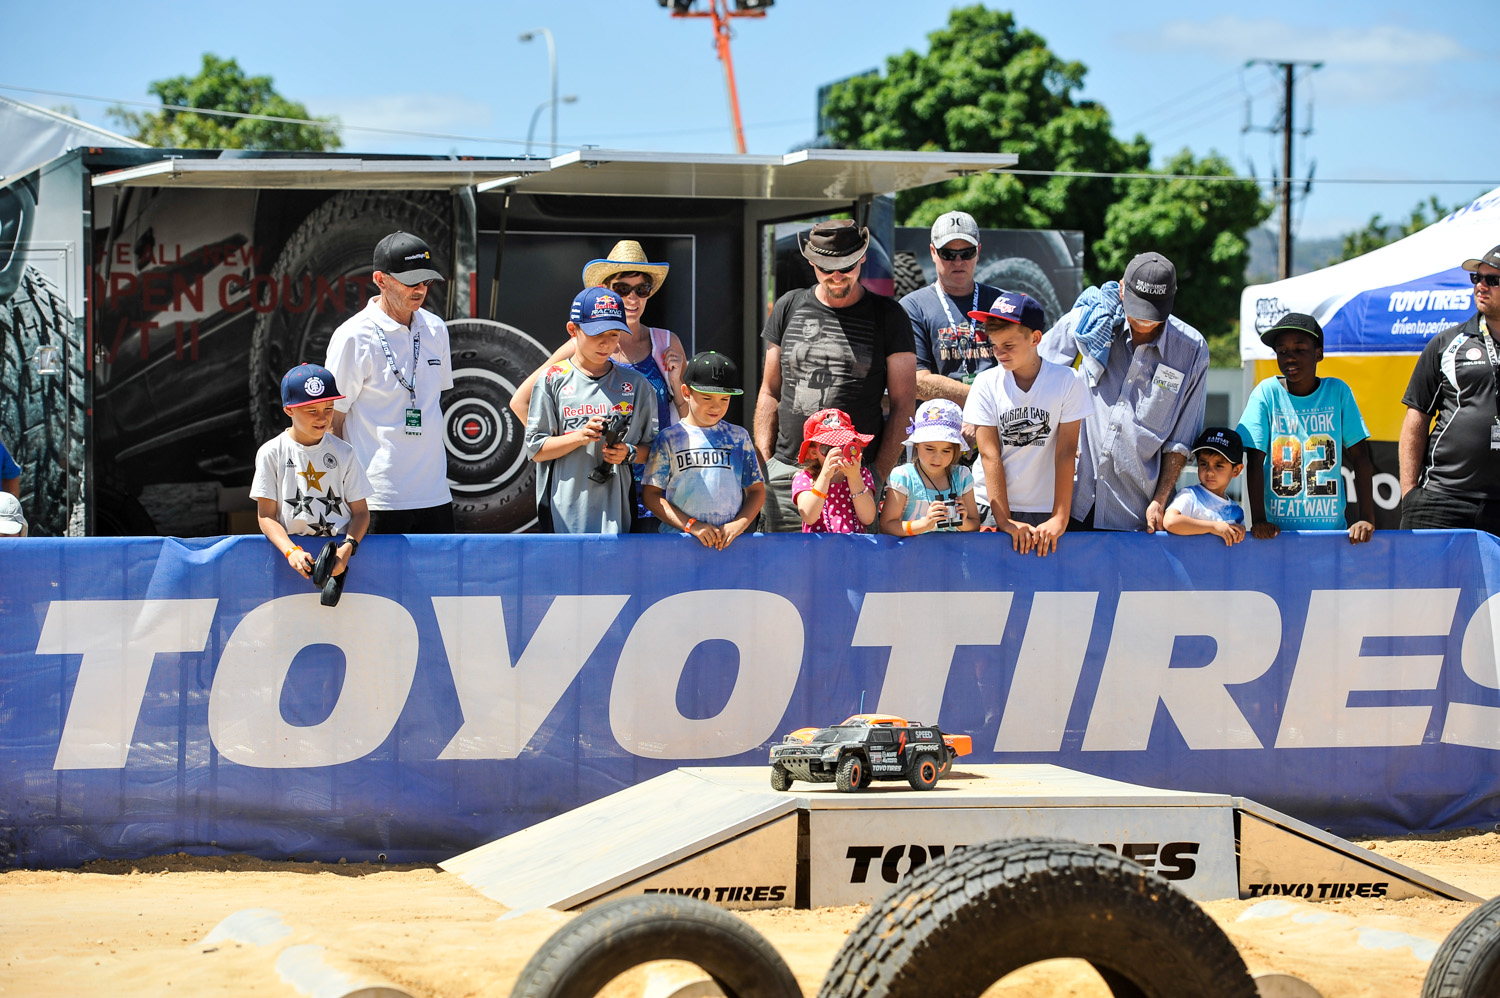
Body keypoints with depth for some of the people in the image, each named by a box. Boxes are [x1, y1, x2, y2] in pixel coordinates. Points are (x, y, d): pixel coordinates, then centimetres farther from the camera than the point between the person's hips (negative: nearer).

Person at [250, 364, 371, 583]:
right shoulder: (271, 453, 5)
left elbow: (361, 511, 9)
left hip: (338, 547, 1)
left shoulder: (344, 453, 10)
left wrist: (347, 548, -12)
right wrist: (291, 551, -16)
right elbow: (266, 516, 2)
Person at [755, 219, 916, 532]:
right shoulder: (789, 307, 12)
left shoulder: (888, 316, 5)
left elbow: (904, 403, 3)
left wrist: (880, 473, -6)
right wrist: (763, 465, 7)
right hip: (787, 471, 2)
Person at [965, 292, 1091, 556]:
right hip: (992, 510, 1)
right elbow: (990, 455, -5)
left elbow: (1066, 452, -6)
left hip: (1045, 512, -1)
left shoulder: (1066, 381, -3)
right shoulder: (987, 384, -1)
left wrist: (1059, 519, -12)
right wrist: (1004, 520, -12)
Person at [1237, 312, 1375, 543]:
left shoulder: (1337, 391, 4)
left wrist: (1367, 518, -8)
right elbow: (1255, 461, -3)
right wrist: (1258, 520, -13)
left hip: (1331, 526, 1)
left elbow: (1360, 457, 2)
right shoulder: (1267, 393, 1)